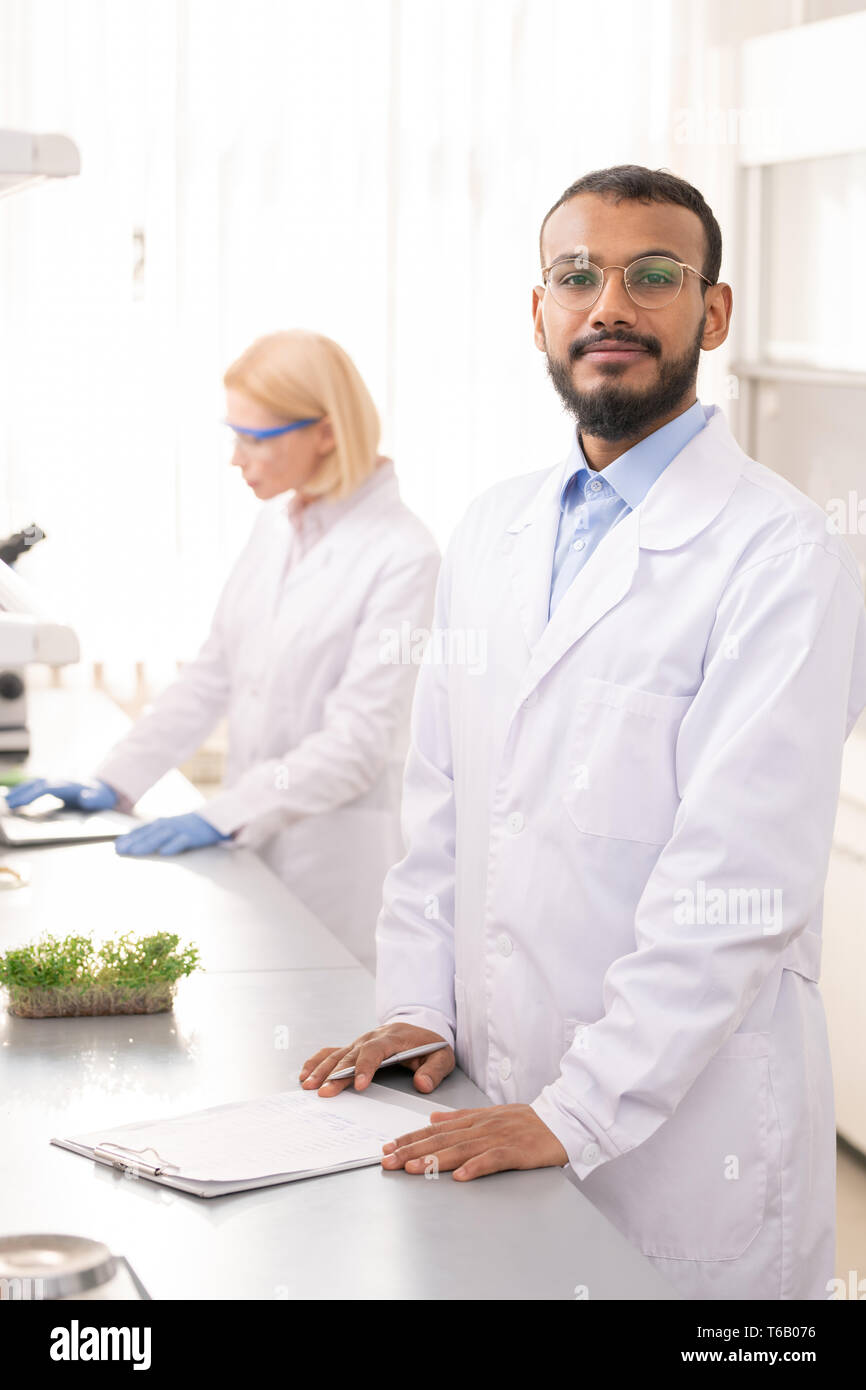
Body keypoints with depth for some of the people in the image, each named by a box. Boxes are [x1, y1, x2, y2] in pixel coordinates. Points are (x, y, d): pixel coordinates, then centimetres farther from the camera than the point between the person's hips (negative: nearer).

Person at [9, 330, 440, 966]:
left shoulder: (401, 554, -15)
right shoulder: (276, 524, 9)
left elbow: (359, 740, -18)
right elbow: (211, 675, 13)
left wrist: (222, 817, -22)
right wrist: (113, 782, 5)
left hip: (338, 859, -6)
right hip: (251, 845, 6)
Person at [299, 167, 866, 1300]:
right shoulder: (491, 533, 10)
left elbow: (738, 886, -19)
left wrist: (576, 1115, -21)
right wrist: (418, 1007, 3)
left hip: (689, 1136, -5)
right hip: (493, 1112, 6)